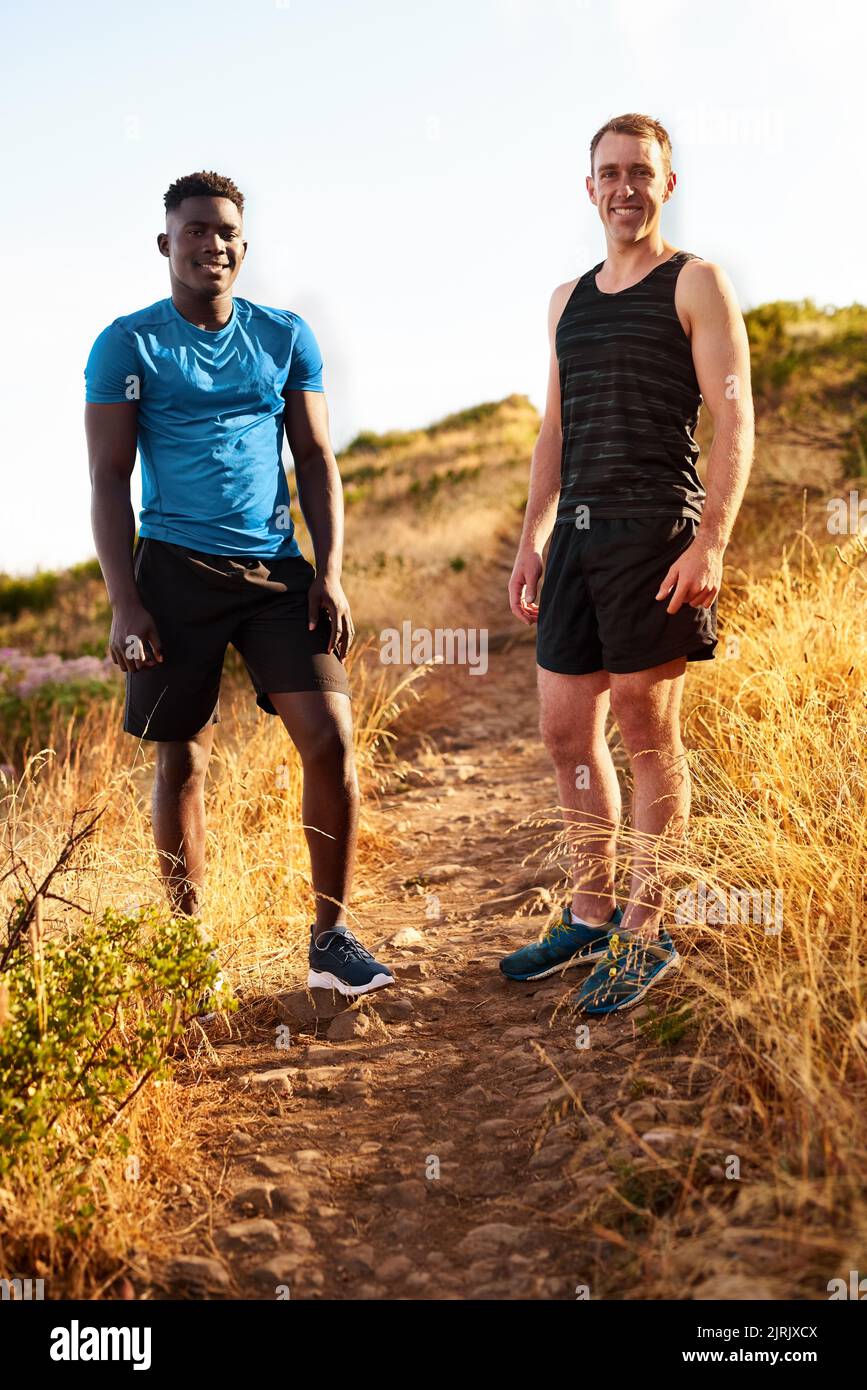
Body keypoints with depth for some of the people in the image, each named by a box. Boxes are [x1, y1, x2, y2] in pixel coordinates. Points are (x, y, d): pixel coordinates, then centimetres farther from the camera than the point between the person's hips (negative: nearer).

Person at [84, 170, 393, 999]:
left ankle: (330, 940, 3)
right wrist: (124, 603, -10)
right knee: (180, 759, 4)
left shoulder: (286, 338, 10)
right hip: (176, 571, -2)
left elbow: (316, 461, 10)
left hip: (278, 569, 2)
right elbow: (109, 480, -1)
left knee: (330, 738, -9)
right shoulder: (127, 346, 2)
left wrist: (330, 574, -1)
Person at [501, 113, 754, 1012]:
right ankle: (591, 918, 23)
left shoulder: (696, 284, 0)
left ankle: (645, 937, 9)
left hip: (655, 533, -6)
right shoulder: (568, 300, 19)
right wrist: (531, 544, 14)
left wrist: (711, 543, -19)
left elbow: (734, 422, -8)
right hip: (577, 535, 7)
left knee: (649, 737, -2)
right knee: (566, 732, 8)